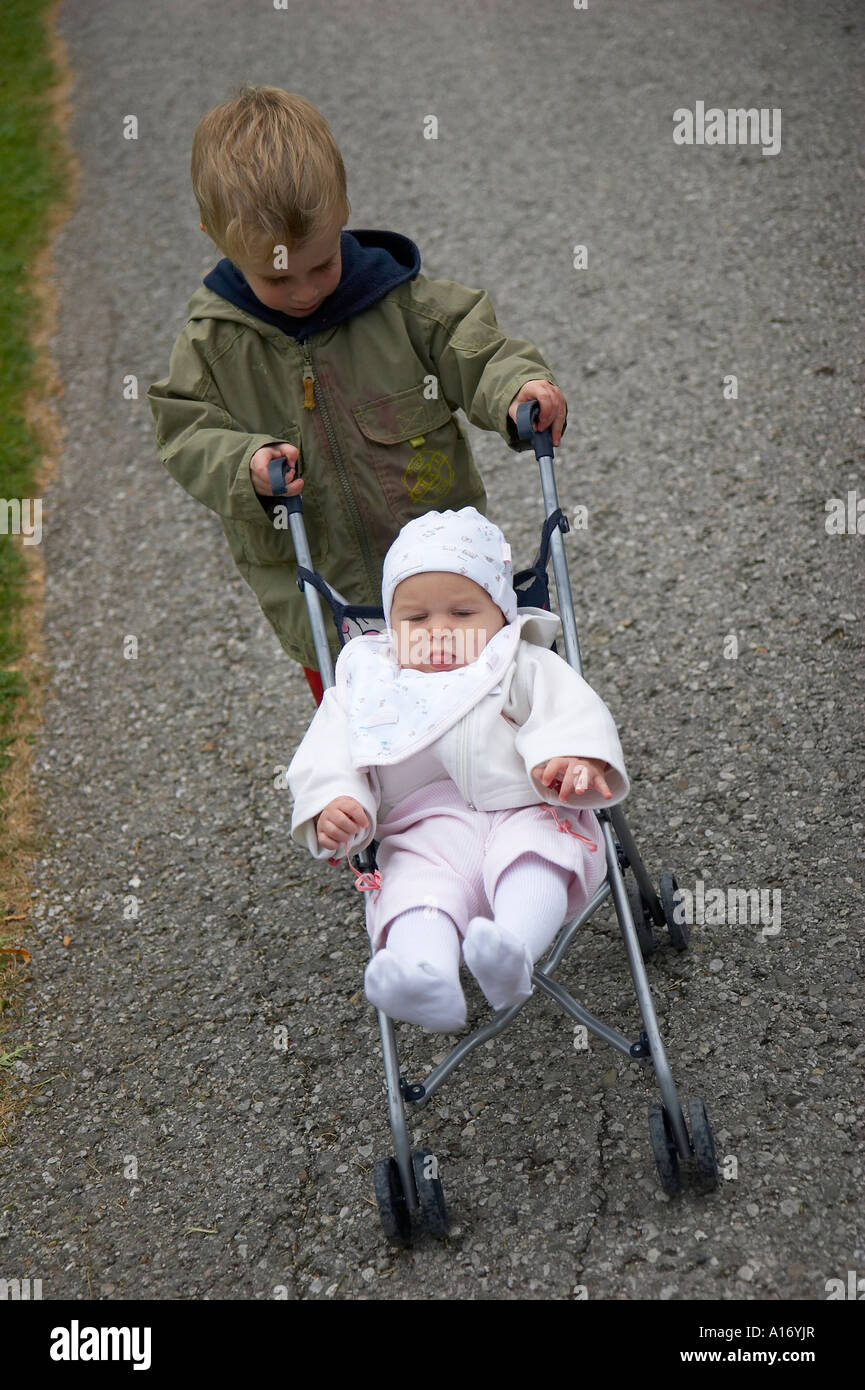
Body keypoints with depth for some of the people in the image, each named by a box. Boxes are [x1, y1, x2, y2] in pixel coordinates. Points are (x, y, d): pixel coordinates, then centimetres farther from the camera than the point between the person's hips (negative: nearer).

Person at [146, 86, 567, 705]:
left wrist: (520, 388, -28)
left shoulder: (401, 302, -11)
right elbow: (186, 433, -4)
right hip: (318, 597, 1)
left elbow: (479, 354, -6)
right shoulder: (212, 340, -9)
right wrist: (246, 466, -23)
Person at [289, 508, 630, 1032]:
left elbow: (570, 710, 1)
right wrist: (330, 804, -11)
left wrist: (574, 758, -24)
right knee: (418, 889, -32)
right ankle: (426, 975, -59)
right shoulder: (368, 684, 22)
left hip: (527, 815, 0)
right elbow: (329, 753, 13)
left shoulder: (522, 665, 18)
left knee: (532, 858, -34)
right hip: (426, 831, 0)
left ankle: (514, 951, -57)